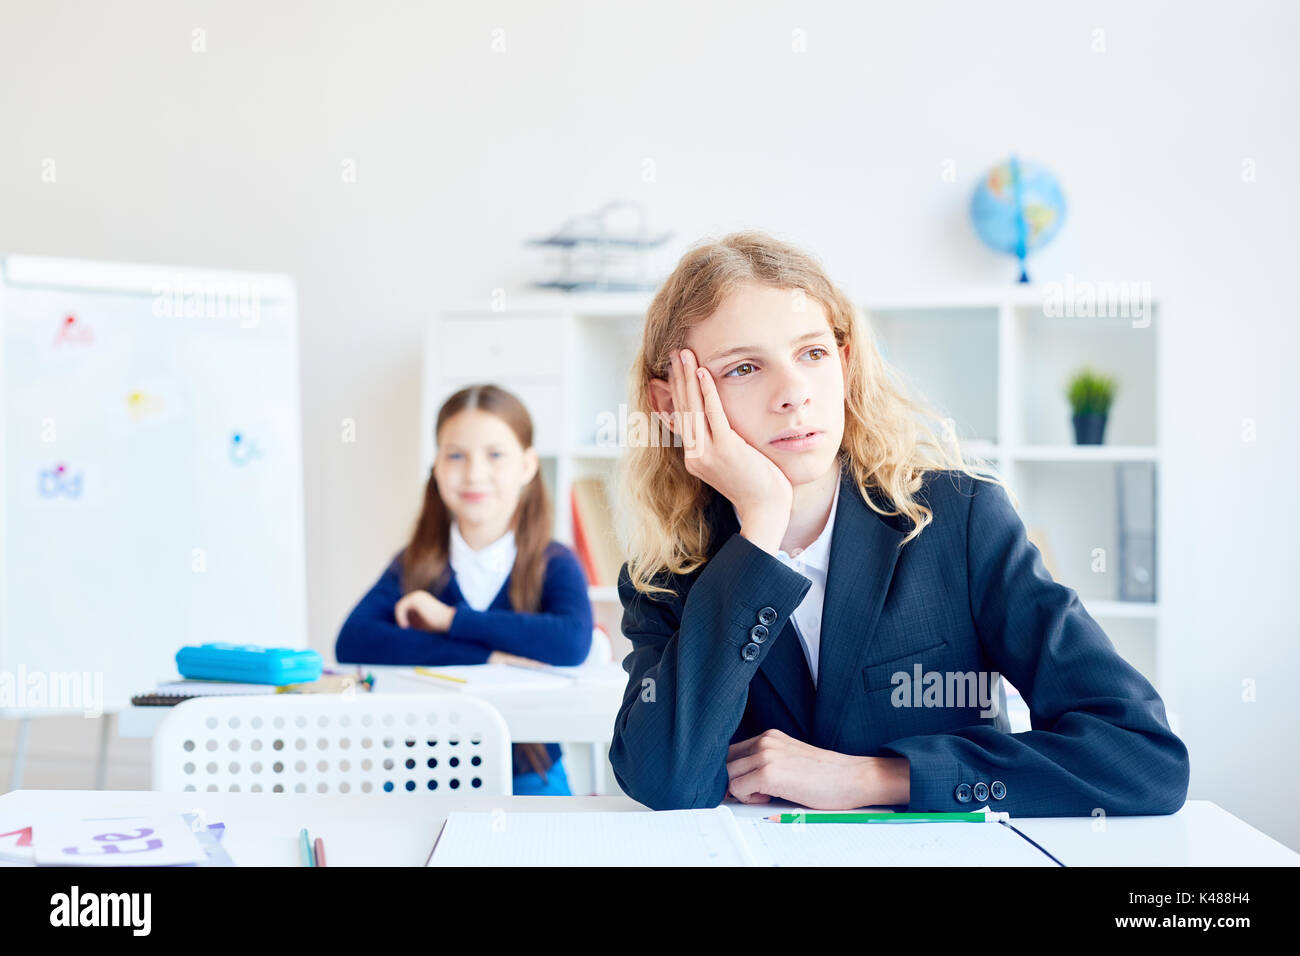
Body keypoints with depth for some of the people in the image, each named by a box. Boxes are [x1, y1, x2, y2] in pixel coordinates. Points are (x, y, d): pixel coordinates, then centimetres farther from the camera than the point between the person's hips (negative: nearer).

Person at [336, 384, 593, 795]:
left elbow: (571, 644, -24)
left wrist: (450, 619, -16)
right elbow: (352, 642, -14)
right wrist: (487, 658, -21)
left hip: (527, 777, -2)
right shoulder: (416, 565, 4)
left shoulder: (554, 565, -2)